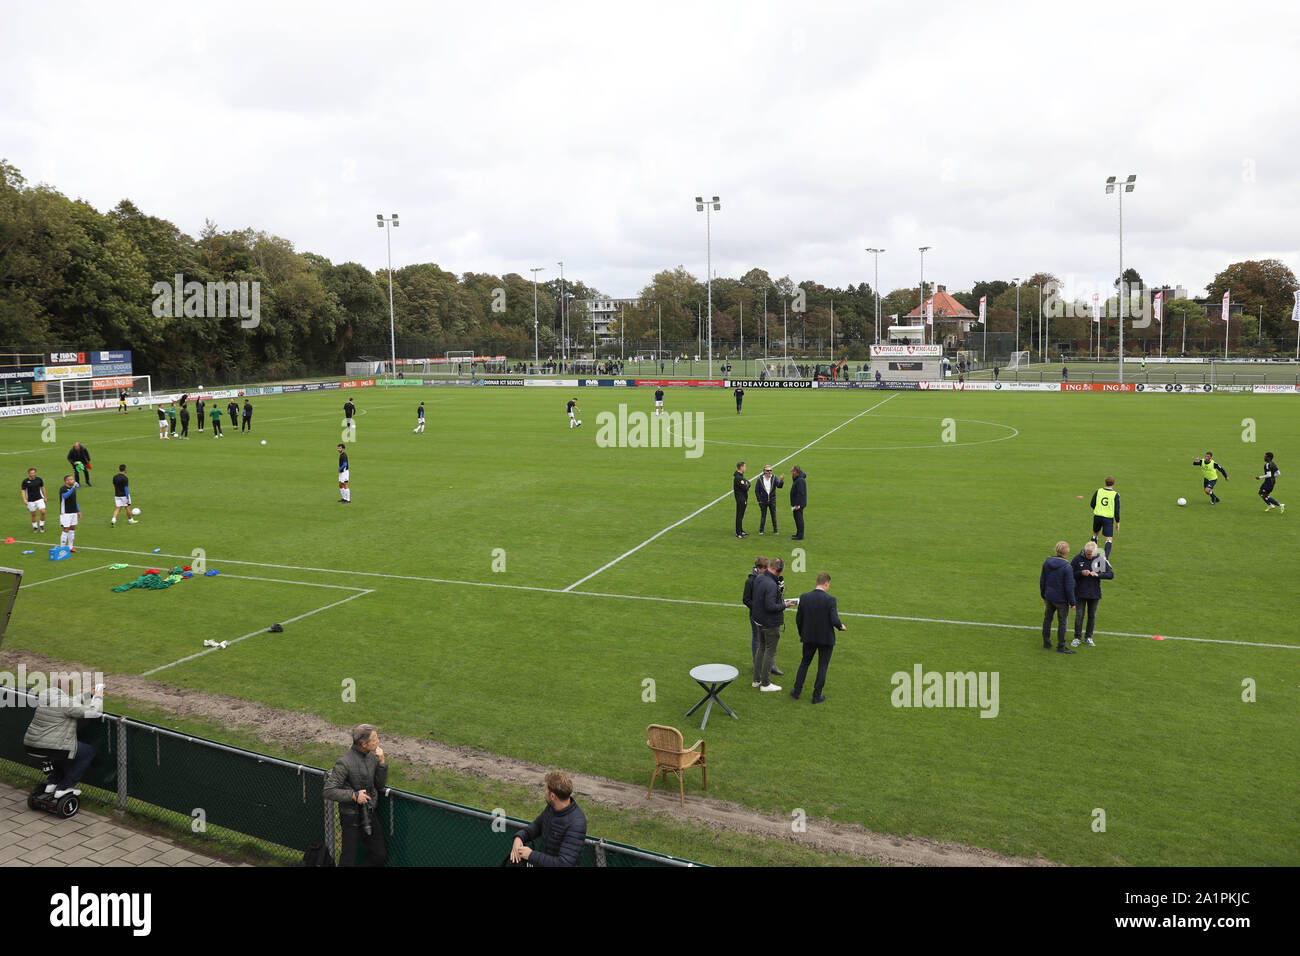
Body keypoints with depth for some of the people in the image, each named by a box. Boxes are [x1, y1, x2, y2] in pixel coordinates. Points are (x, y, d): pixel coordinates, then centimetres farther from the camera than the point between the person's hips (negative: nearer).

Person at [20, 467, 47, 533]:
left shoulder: (39, 480, -2)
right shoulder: (25, 481, -8)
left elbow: (42, 488, 11)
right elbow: (23, 490, -4)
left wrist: (45, 497, 14)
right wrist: (24, 499, -16)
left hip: (39, 499, 0)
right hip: (30, 500, 0)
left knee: (43, 512, -14)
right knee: (33, 514, 7)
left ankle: (41, 525, 6)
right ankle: (35, 527, 26)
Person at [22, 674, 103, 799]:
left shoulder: (44, 694, 6)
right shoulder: (66, 703, -19)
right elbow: (94, 712, -16)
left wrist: (89, 694, 23)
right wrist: (98, 698, 2)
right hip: (52, 747, -9)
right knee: (89, 752, 12)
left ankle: (52, 783, 27)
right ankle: (62, 788, 11)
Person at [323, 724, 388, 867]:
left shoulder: (372, 756, 0)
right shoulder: (344, 763, -21)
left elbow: (381, 785, 4)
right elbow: (329, 792, -20)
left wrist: (382, 762, -9)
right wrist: (354, 795, -25)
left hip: (371, 814, 6)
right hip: (352, 817, -6)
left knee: (380, 855, 14)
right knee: (348, 860, 6)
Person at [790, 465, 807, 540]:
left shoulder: (800, 480, -21)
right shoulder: (797, 479, 13)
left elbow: (800, 493, -25)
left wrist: (797, 504, -24)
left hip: (799, 504, -11)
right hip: (796, 503, 11)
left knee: (799, 519, -6)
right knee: (797, 518, 18)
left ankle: (800, 536, -3)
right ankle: (798, 533, 28)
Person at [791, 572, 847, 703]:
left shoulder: (804, 597, -6)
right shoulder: (830, 600, -17)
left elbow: (798, 619, -1)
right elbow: (834, 620, -21)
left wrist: (801, 634, 15)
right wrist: (841, 627, 1)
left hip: (809, 638, 3)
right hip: (826, 638, -3)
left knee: (805, 663, 20)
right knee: (822, 667, 11)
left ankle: (797, 691, 24)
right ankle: (817, 696, 16)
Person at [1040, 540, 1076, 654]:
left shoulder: (1047, 562, -2)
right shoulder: (1066, 566, -20)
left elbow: (1042, 580, 7)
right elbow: (1069, 586, -17)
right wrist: (1072, 602, -8)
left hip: (1049, 597, 6)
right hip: (1061, 599, -5)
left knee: (1047, 619, 15)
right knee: (1062, 622, 6)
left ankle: (1046, 644, 24)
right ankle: (1061, 647, 14)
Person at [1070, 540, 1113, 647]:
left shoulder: (1100, 560, -5)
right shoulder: (1078, 559, -7)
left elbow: (1111, 574, -4)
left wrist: (1098, 575, -19)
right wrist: (1081, 573, -21)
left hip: (1094, 593, 1)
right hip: (1080, 593, -1)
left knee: (1092, 616, 10)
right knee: (1079, 615, 2)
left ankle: (1088, 638, 24)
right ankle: (1077, 638, 14)